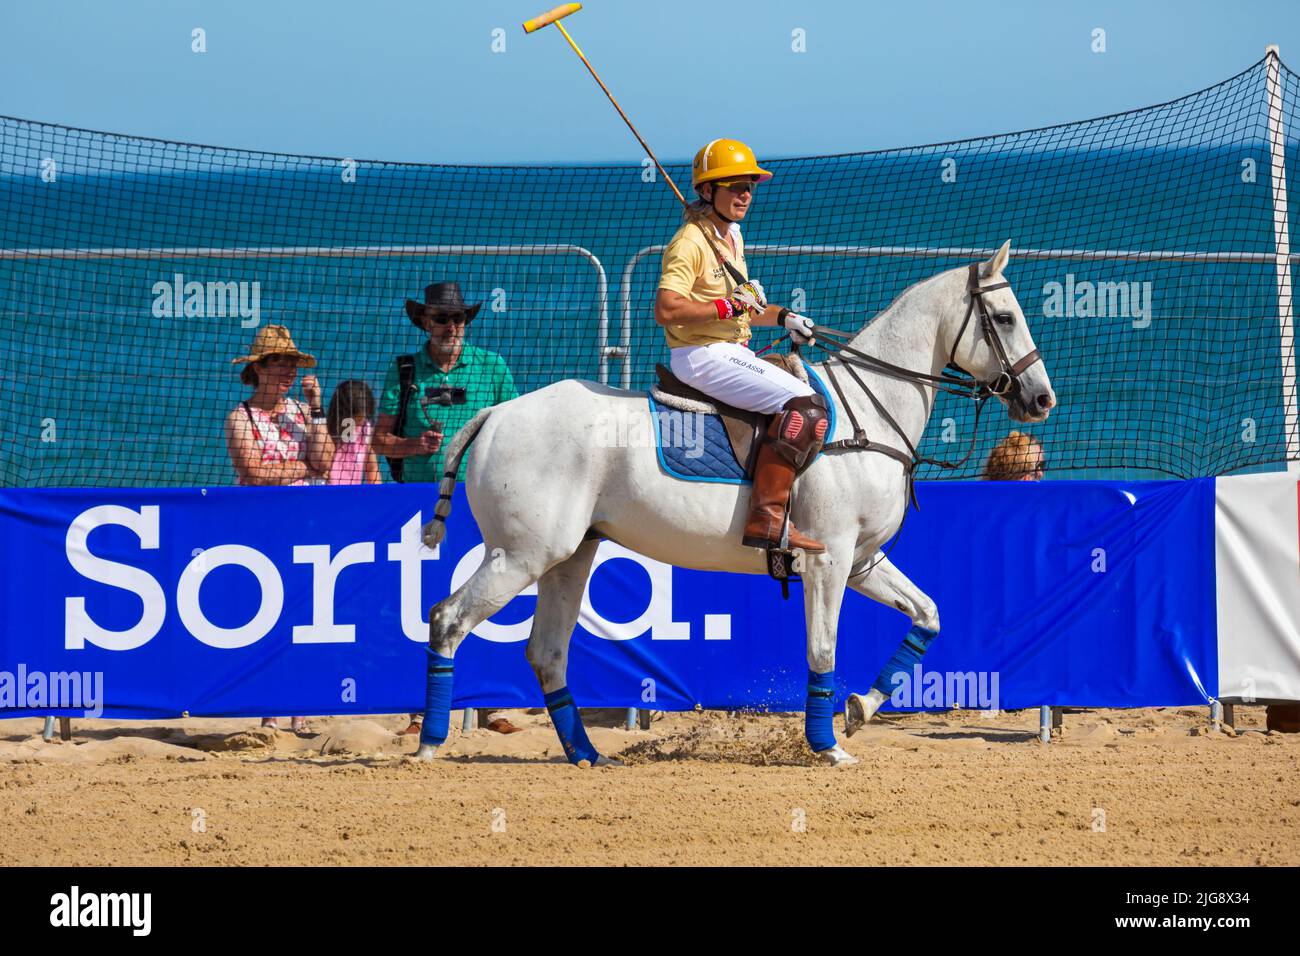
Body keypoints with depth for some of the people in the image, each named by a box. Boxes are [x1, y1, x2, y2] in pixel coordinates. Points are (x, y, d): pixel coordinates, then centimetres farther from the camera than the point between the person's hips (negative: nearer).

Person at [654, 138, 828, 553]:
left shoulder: (731, 237, 17)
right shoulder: (691, 242, -14)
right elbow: (666, 309, -24)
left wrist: (782, 317, 11)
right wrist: (728, 307, -21)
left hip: (732, 354, 10)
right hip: (703, 356, -10)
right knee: (806, 406, -22)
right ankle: (767, 518, -30)